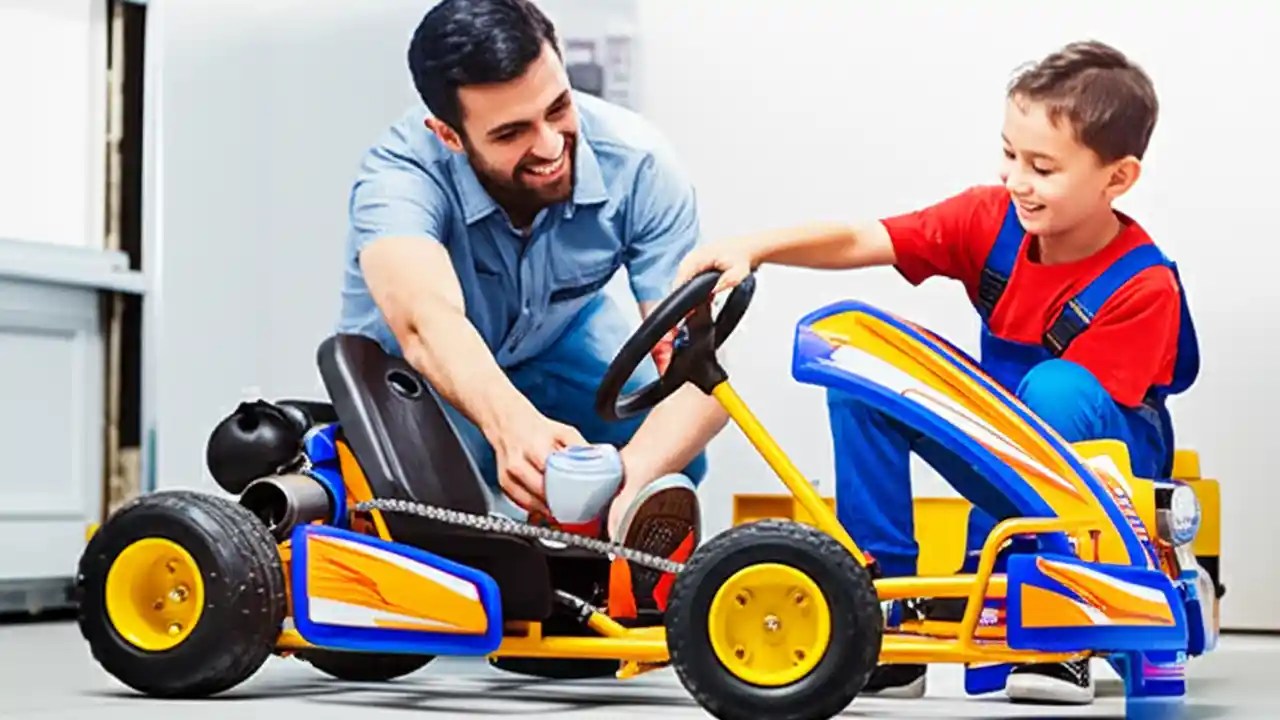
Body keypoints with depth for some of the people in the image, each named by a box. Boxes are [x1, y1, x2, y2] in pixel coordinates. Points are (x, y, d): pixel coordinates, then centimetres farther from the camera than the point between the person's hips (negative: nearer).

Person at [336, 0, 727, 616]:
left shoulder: (635, 163, -29)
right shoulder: (401, 173, -36)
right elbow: (427, 321, -56)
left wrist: (630, 477, -55)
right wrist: (511, 425, -77)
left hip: (566, 338, 1)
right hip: (431, 372, -1)